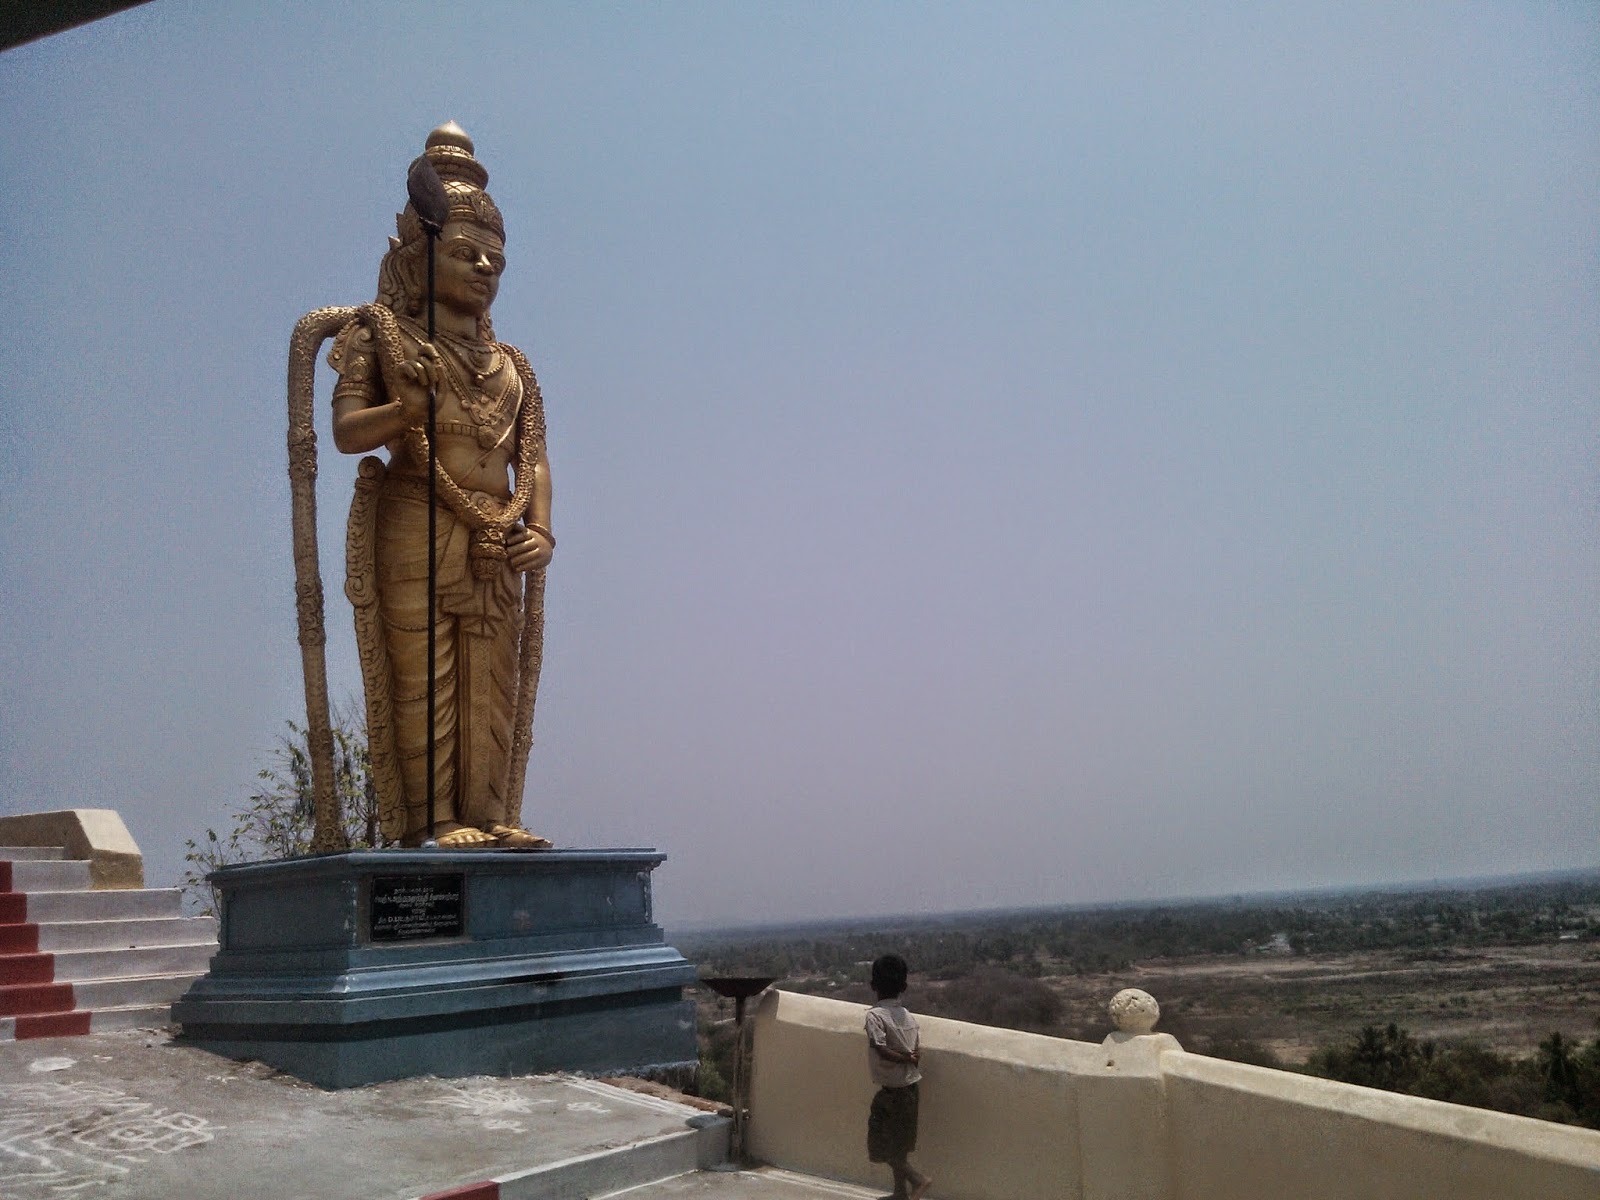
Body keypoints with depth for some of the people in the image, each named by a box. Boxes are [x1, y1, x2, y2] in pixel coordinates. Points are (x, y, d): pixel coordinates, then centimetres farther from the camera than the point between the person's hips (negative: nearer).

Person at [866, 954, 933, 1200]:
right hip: (909, 1087, 7)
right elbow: (918, 1053, 0)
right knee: (899, 1147, 17)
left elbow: (881, 1051, -25)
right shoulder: (909, 1017, 5)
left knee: (884, 1146, 3)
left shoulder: (875, 1015, -16)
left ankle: (917, 1179, -10)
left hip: (891, 1090, -7)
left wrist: (905, 1058, -12)